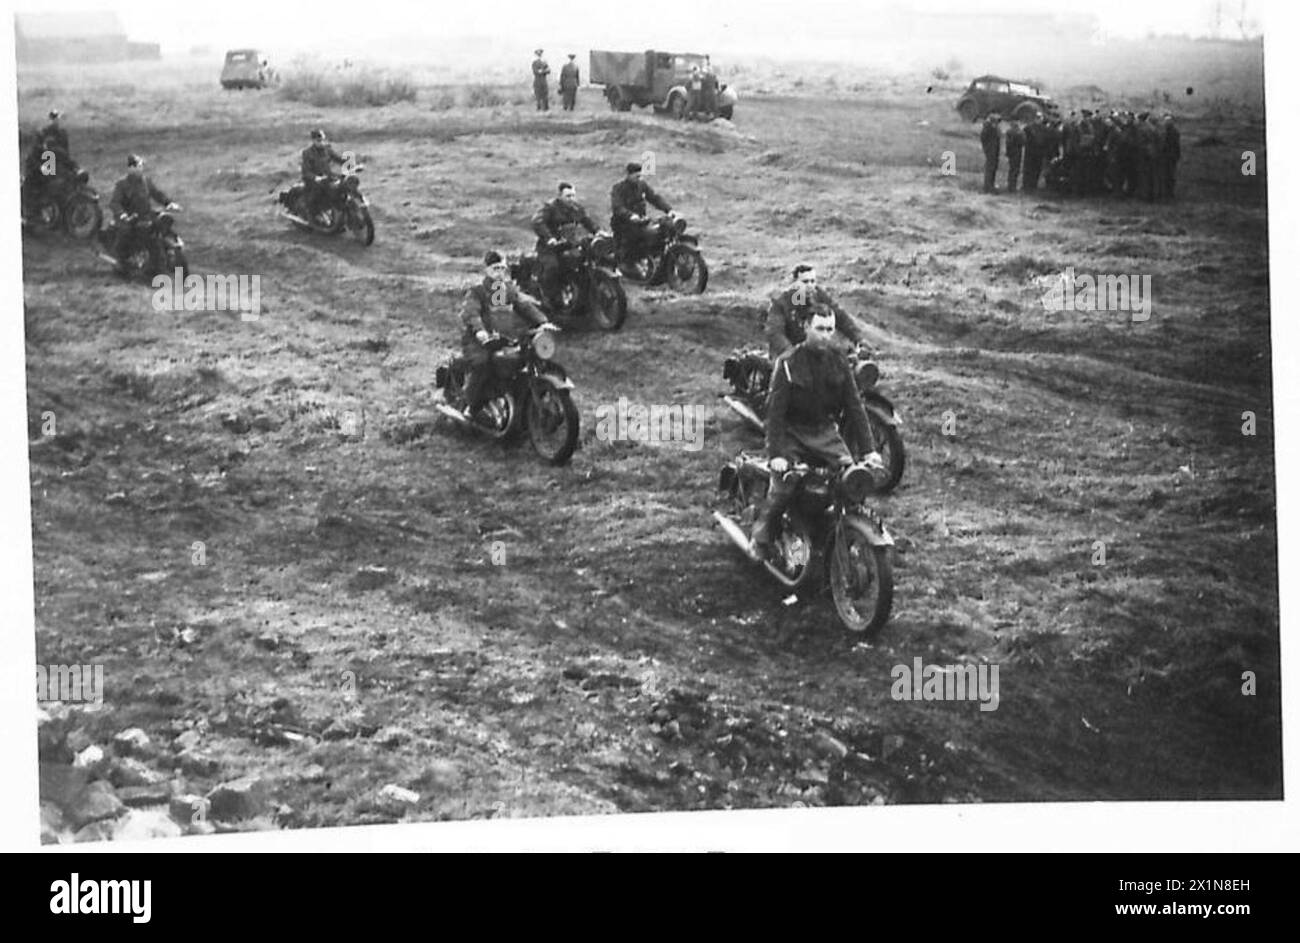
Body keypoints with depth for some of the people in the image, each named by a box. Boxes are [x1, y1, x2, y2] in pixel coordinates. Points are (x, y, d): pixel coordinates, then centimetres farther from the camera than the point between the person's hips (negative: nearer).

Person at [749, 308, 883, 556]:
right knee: (783, 486, -18)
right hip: (792, 432, -4)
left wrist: (869, 449, -8)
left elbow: (854, 406, 0)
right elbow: (775, 410, -16)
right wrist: (775, 454, -25)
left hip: (825, 431, 4)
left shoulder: (838, 361, 0)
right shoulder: (788, 363, -13)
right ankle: (760, 533, 5)